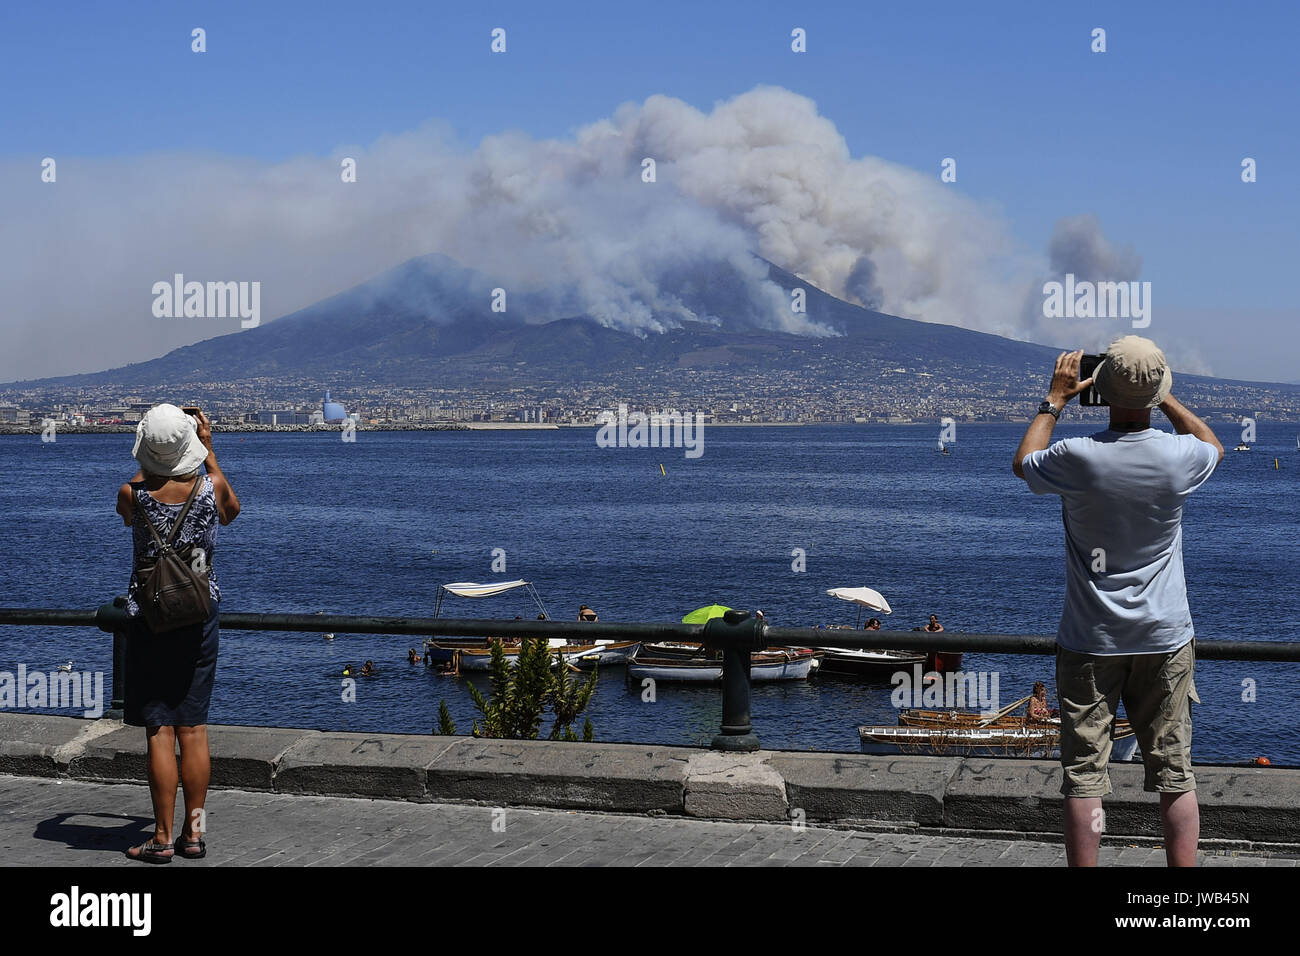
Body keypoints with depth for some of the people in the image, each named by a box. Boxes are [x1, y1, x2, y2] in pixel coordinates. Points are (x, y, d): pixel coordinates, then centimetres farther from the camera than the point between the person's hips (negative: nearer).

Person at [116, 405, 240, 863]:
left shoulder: (133, 494, -13)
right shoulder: (210, 489, -9)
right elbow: (231, 510, 17)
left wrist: (149, 461, 22)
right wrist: (208, 448, 21)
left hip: (149, 619, -2)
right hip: (200, 619, 2)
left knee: (159, 731, 0)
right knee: (194, 729, 8)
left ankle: (163, 838, 2)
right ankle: (194, 833, 12)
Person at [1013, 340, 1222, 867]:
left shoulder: (1077, 458, -15)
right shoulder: (1179, 456, -10)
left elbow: (1023, 463, 10)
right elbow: (1214, 447, 17)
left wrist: (1055, 399, 17)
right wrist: (1166, 399, 20)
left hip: (1091, 641, -1)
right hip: (1165, 638, 2)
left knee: (1084, 777, 3)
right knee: (1175, 774, 7)